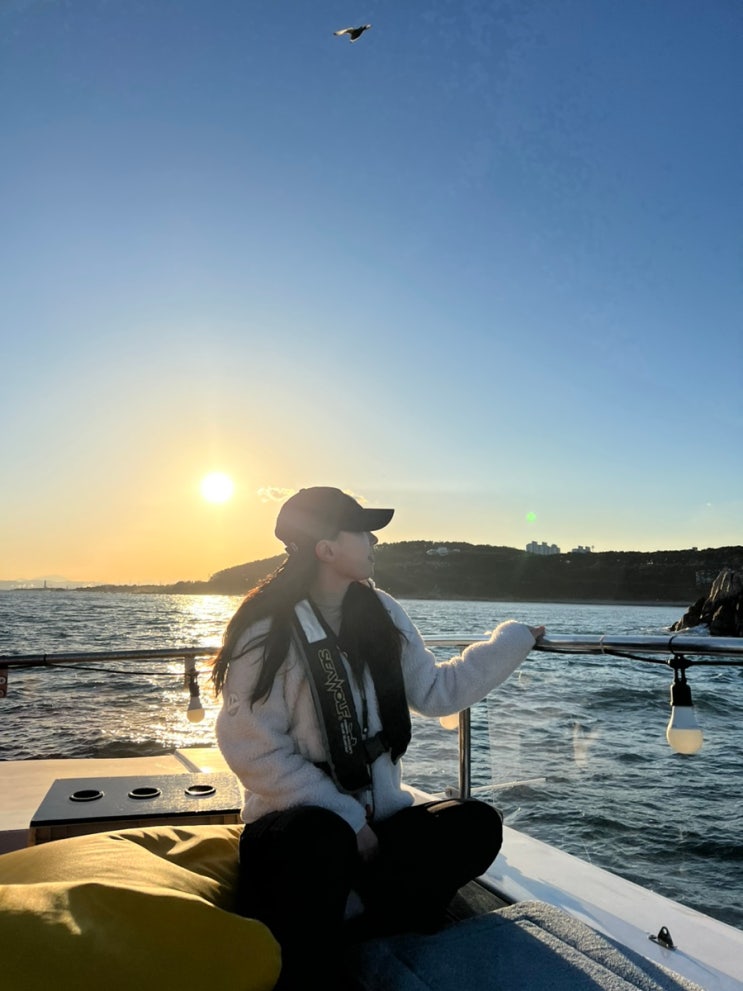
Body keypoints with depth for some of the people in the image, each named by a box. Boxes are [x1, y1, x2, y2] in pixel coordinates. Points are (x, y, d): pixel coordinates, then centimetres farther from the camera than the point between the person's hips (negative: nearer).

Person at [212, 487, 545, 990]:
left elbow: (435, 690, 8)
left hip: (378, 812, 6)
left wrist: (514, 640, 7)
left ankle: (350, 926, -11)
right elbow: (254, 750, -16)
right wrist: (346, 818, -18)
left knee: (477, 823, -16)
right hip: (302, 820, -6)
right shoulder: (267, 632, -15)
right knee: (325, 839, -37)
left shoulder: (381, 613, 1)